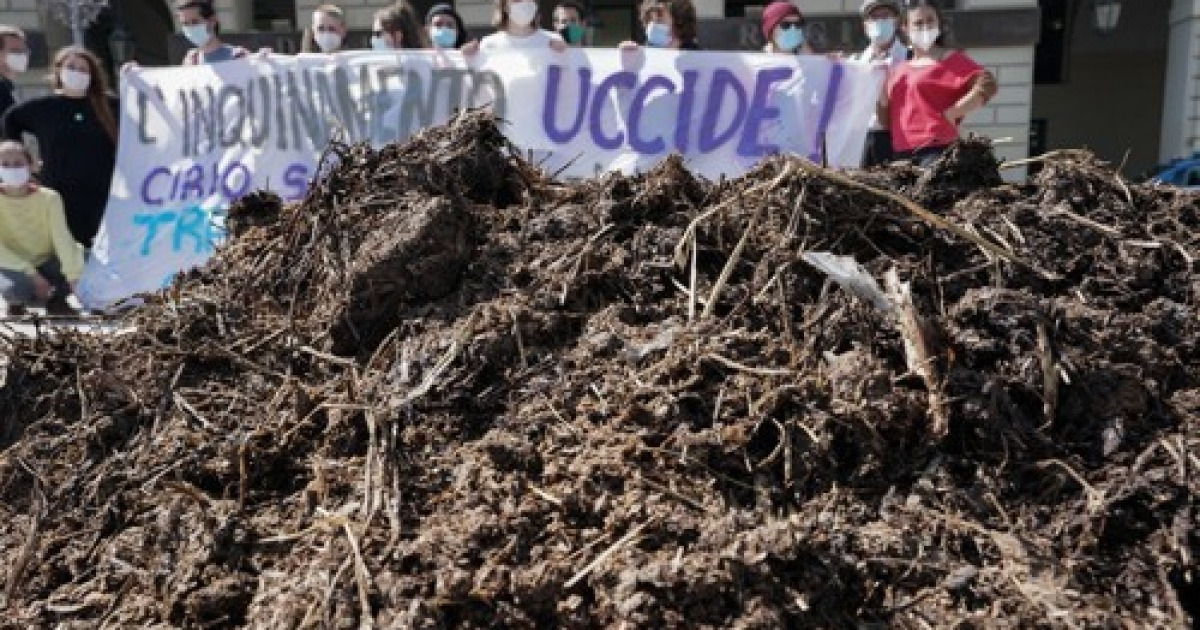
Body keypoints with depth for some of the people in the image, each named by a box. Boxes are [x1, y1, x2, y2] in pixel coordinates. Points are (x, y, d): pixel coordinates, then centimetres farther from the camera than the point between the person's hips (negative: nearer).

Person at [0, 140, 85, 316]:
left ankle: (56, 298, 7)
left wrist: (74, 277, -33)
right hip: (15, 268, -2)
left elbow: (62, 239, -20)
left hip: (48, 262, 2)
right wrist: (31, 274, -29)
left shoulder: (49, 198, -10)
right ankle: (16, 302, 5)